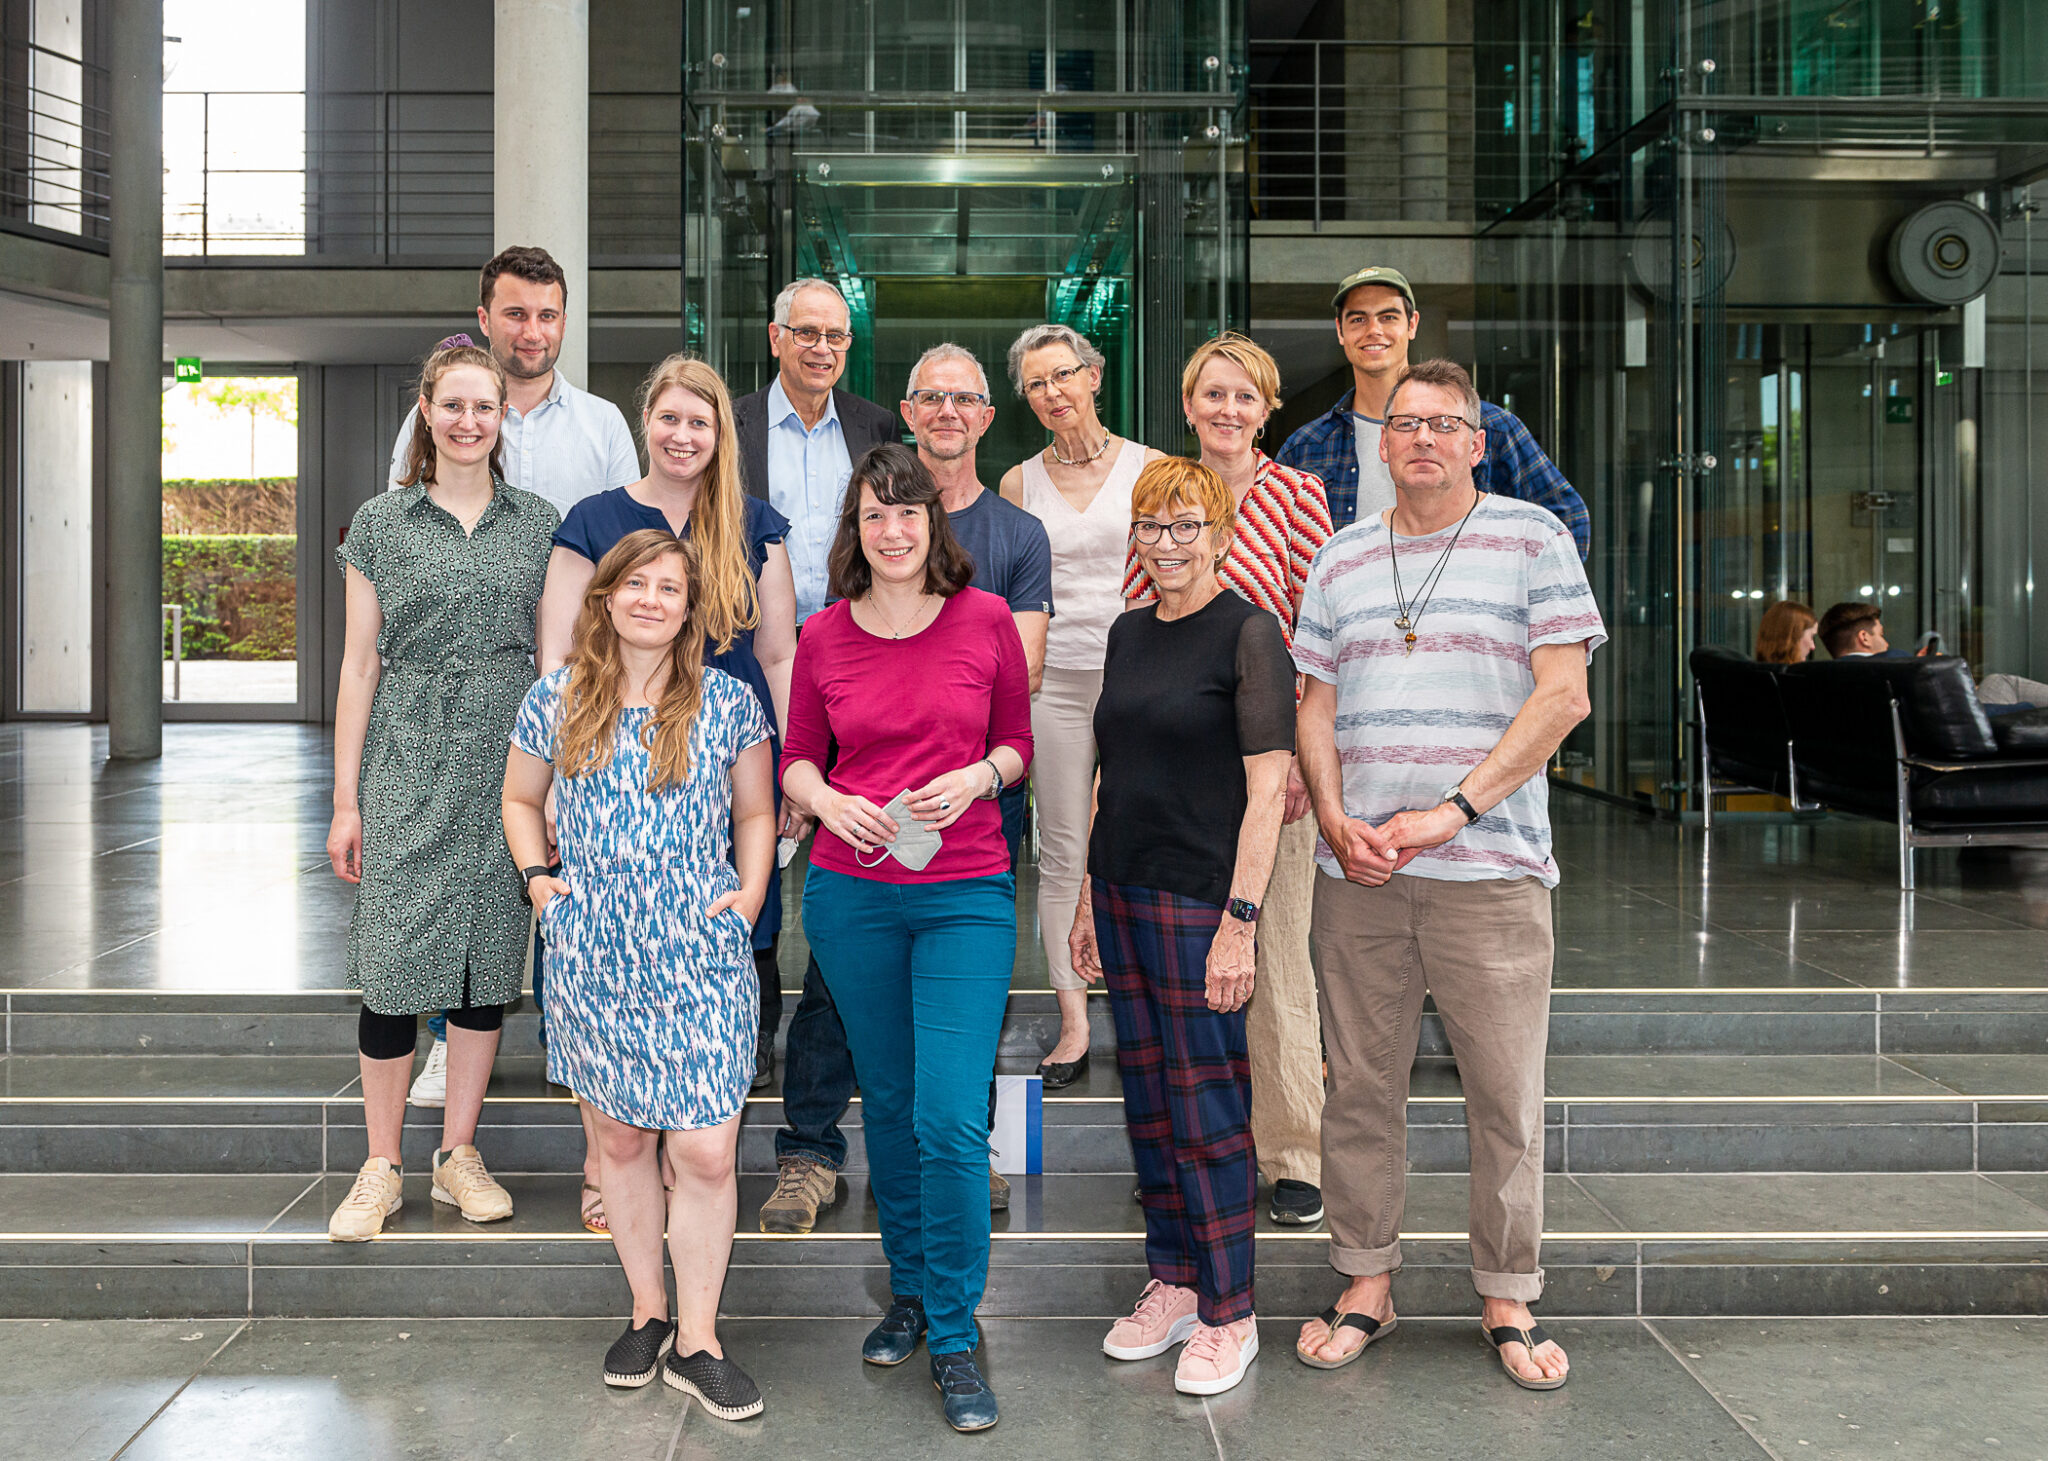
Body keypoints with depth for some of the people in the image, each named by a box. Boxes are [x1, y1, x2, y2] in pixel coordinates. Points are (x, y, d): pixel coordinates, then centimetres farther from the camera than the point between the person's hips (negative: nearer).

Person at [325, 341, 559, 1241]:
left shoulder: (538, 525, 9)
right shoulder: (380, 525, 5)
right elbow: (360, 663, 4)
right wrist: (346, 798, 0)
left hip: (510, 763, 2)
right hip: (409, 765, -1)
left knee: (489, 958, 5)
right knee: (394, 963, -4)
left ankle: (458, 1155, 18)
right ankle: (380, 1169, 9)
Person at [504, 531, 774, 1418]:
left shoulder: (729, 703, 2)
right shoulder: (557, 701, 5)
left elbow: (755, 812, 13)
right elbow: (520, 799, 19)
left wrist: (750, 891, -1)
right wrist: (536, 877, 4)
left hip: (701, 961, -1)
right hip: (594, 961, 2)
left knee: (706, 1152, -4)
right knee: (621, 1141, 12)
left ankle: (697, 1340, 9)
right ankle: (647, 1311, 29)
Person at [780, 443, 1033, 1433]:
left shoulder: (986, 620, -1)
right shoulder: (825, 637, 2)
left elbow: (1019, 740, 8)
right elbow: (797, 759, 11)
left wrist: (976, 776, -12)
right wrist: (828, 803, -10)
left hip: (966, 893, -2)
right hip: (852, 893, 2)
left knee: (951, 1120, -9)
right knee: (887, 1103, 14)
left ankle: (954, 1338, 8)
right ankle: (908, 1290, 34)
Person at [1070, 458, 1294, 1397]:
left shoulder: (1248, 635, -8)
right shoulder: (1129, 634, 13)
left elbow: (1268, 787, -13)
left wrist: (1241, 920, -18)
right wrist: (1088, 896, 14)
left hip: (1200, 897, -7)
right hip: (1122, 889, 7)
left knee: (1207, 1108, -2)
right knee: (1147, 1099, 13)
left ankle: (1228, 1314, 11)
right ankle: (1172, 1285, 26)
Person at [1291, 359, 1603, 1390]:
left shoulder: (1532, 540, 3)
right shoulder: (1340, 558, 14)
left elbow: (1562, 695, -4)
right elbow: (1316, 706, 14)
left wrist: (1452, 809, -12)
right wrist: (1336, 821, -3)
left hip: (1491, 867, -3)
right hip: (1357, 869, 3)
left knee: (1506, 1091, 1)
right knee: (1361, 1083, 7)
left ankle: (1508, 1300, 15)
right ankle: (1366, 1283, 20)